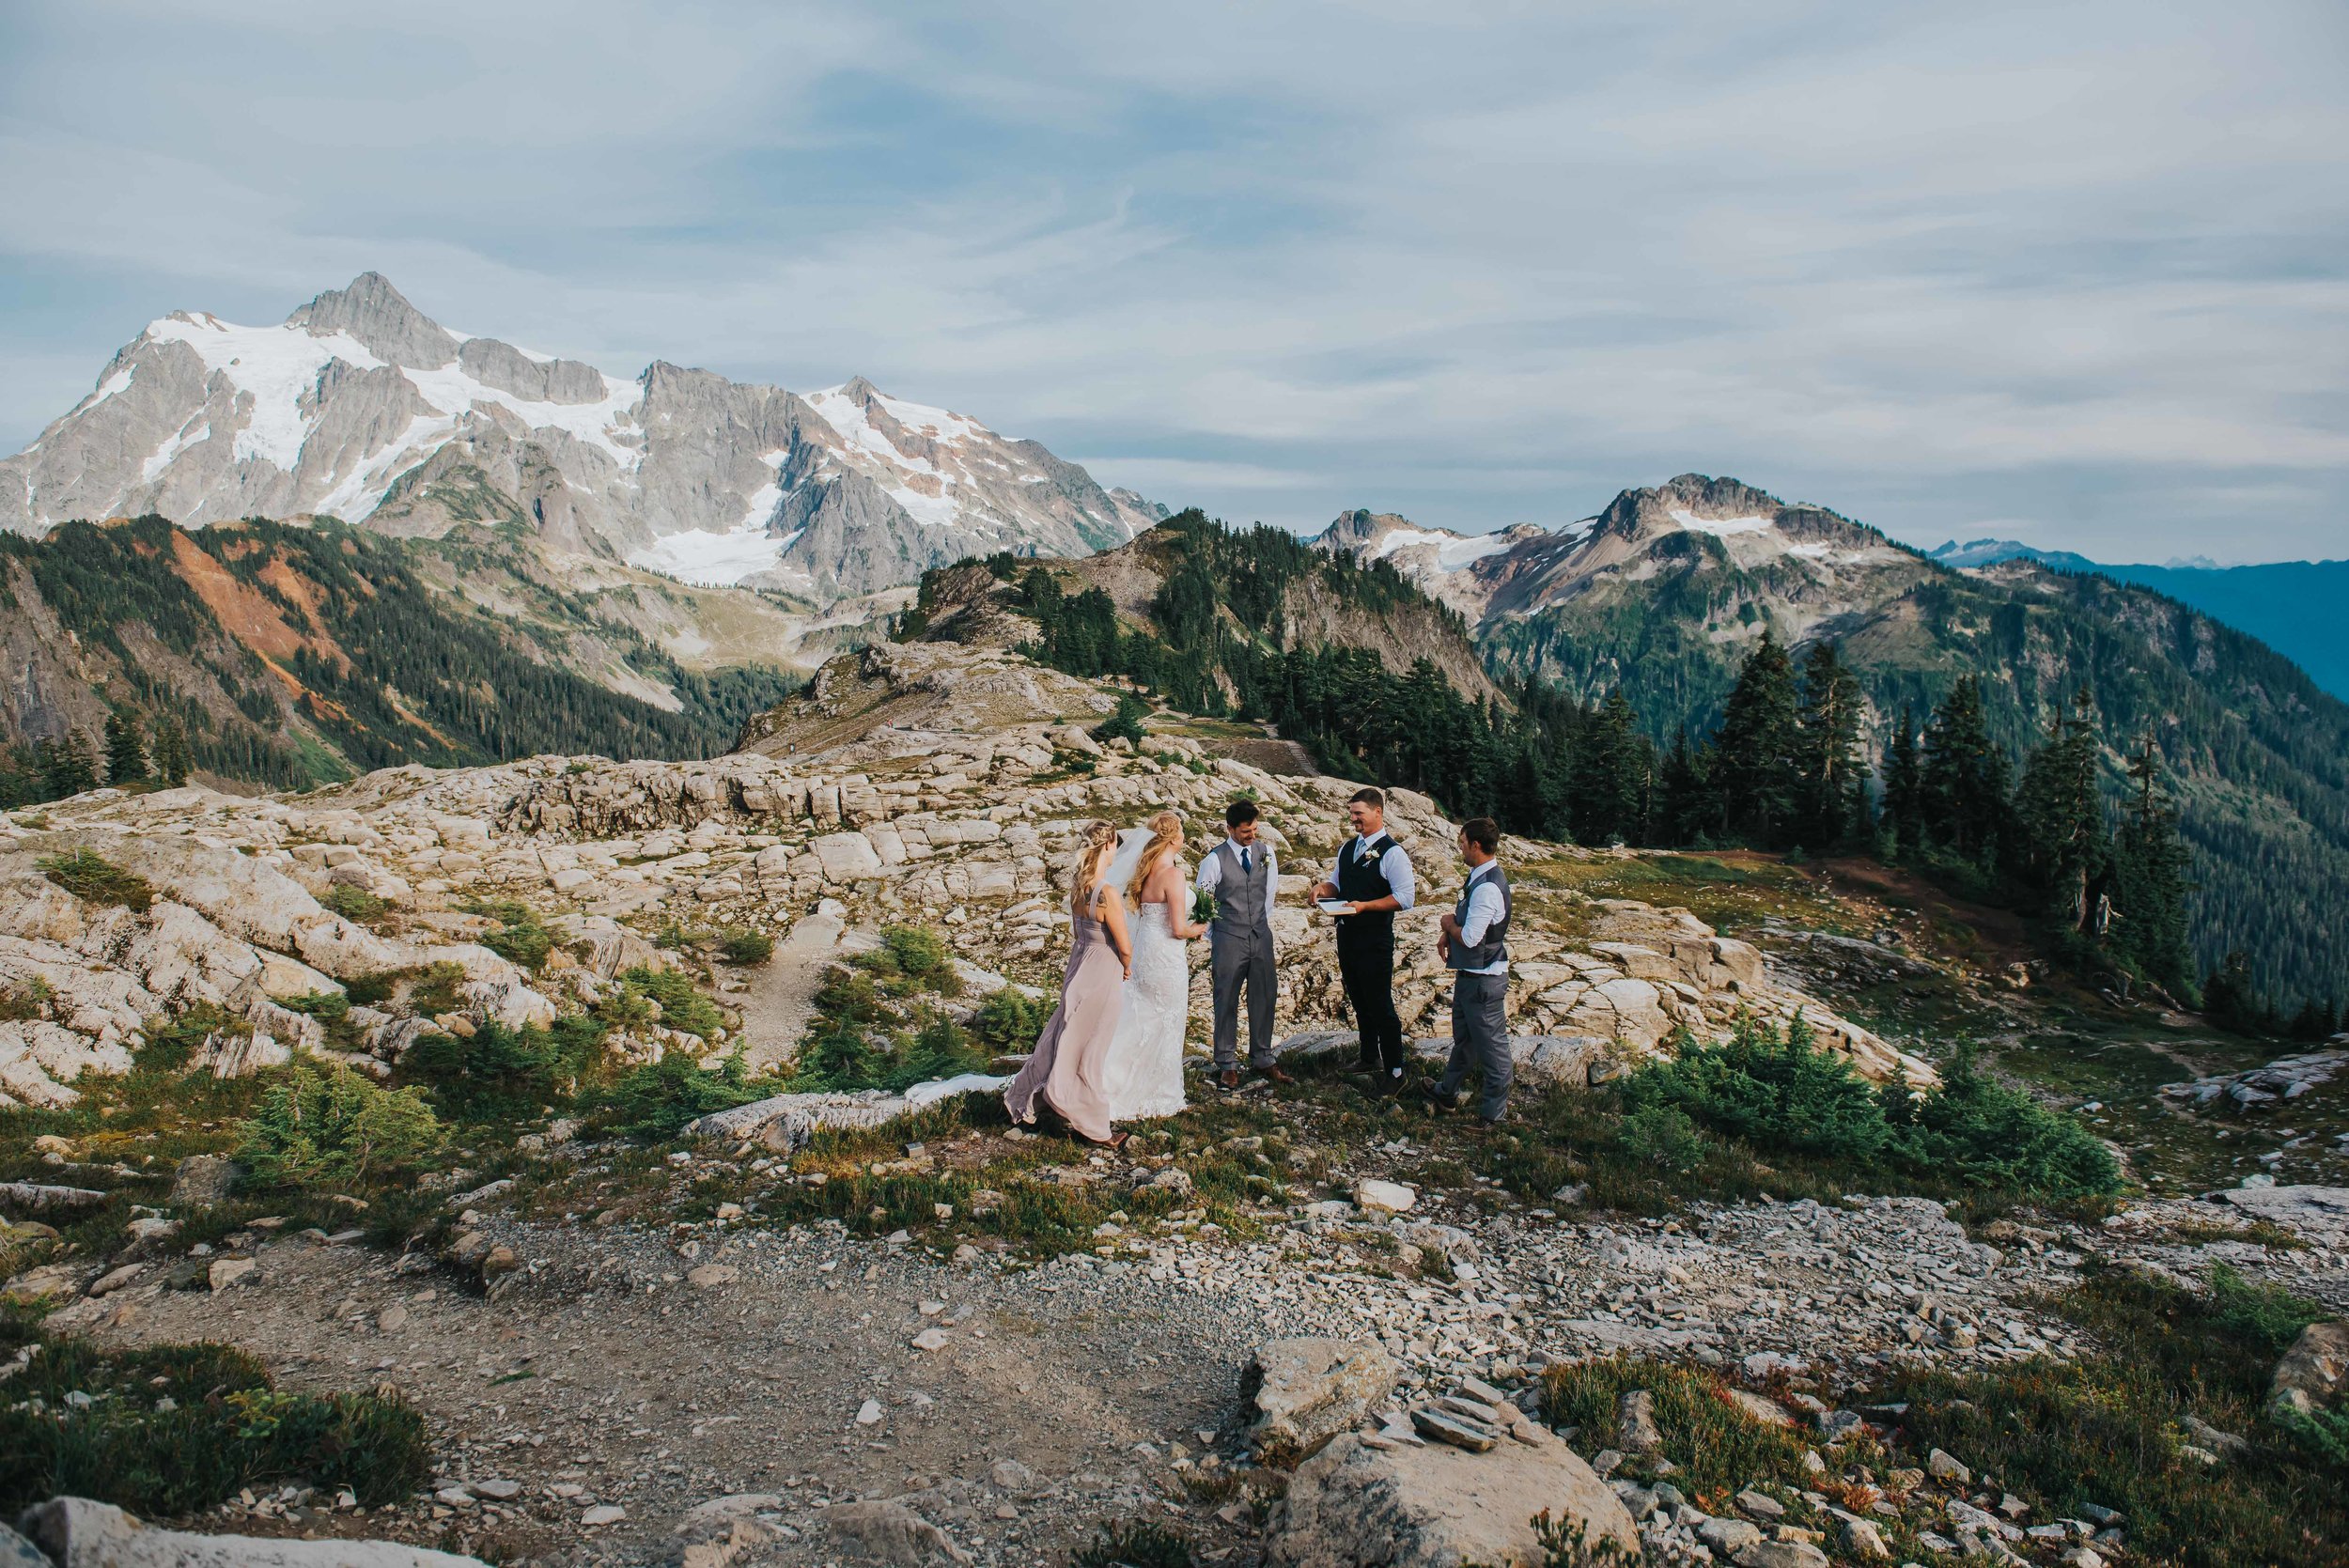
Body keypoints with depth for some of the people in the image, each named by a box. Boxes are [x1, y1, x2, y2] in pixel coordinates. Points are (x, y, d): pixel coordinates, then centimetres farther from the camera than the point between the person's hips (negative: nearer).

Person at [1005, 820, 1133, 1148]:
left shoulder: (1077, 885, -1)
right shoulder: (1107, 893, -26)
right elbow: (1125, 947, -18)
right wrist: (1127, 968, 2)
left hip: (1080, 965, 8)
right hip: (1103, 973, -8)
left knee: (1063, 1039, 22)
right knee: (1089, 1051, 5)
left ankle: (1022, 1099, 33)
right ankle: (1093, 1128, 20)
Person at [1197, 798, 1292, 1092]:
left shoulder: (1266, 853, 4)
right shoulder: (1215, 860, -9)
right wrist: (1209, 943, 5)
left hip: (1261, 937, 4)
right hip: (1228, 940, -4)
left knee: (1264, 999, 10)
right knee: (1226, 1003, 3)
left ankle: (1262, 1059, 24)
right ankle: (1227, 1065, 14)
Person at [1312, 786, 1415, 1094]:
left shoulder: (1392, 852, -14)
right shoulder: (1347, 847, 11)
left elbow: (1405, 897, -18)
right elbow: (1337, 884, 21)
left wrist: (1364, 906, -24)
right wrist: (1324, 887, -3)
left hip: (1375, 939, -8)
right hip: (1347, 935, 8)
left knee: (1380, 1005, -3)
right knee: (1359, 1000, 19)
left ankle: (1394, 1071, 7)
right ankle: (1370, 1058, 35)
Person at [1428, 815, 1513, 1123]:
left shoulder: (1487, 887, -27)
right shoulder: (1479, 876, 5)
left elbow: (1470, 937, -27)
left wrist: (1449, 924, -8)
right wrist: (1449, 932, 4)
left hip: (1483, 979, -11)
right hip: (1469, 973, 11)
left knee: (1491, 1043, 4)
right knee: (1463, 1036, 25)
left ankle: (1493, 1112, 15)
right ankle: (1448, 1091, 42)